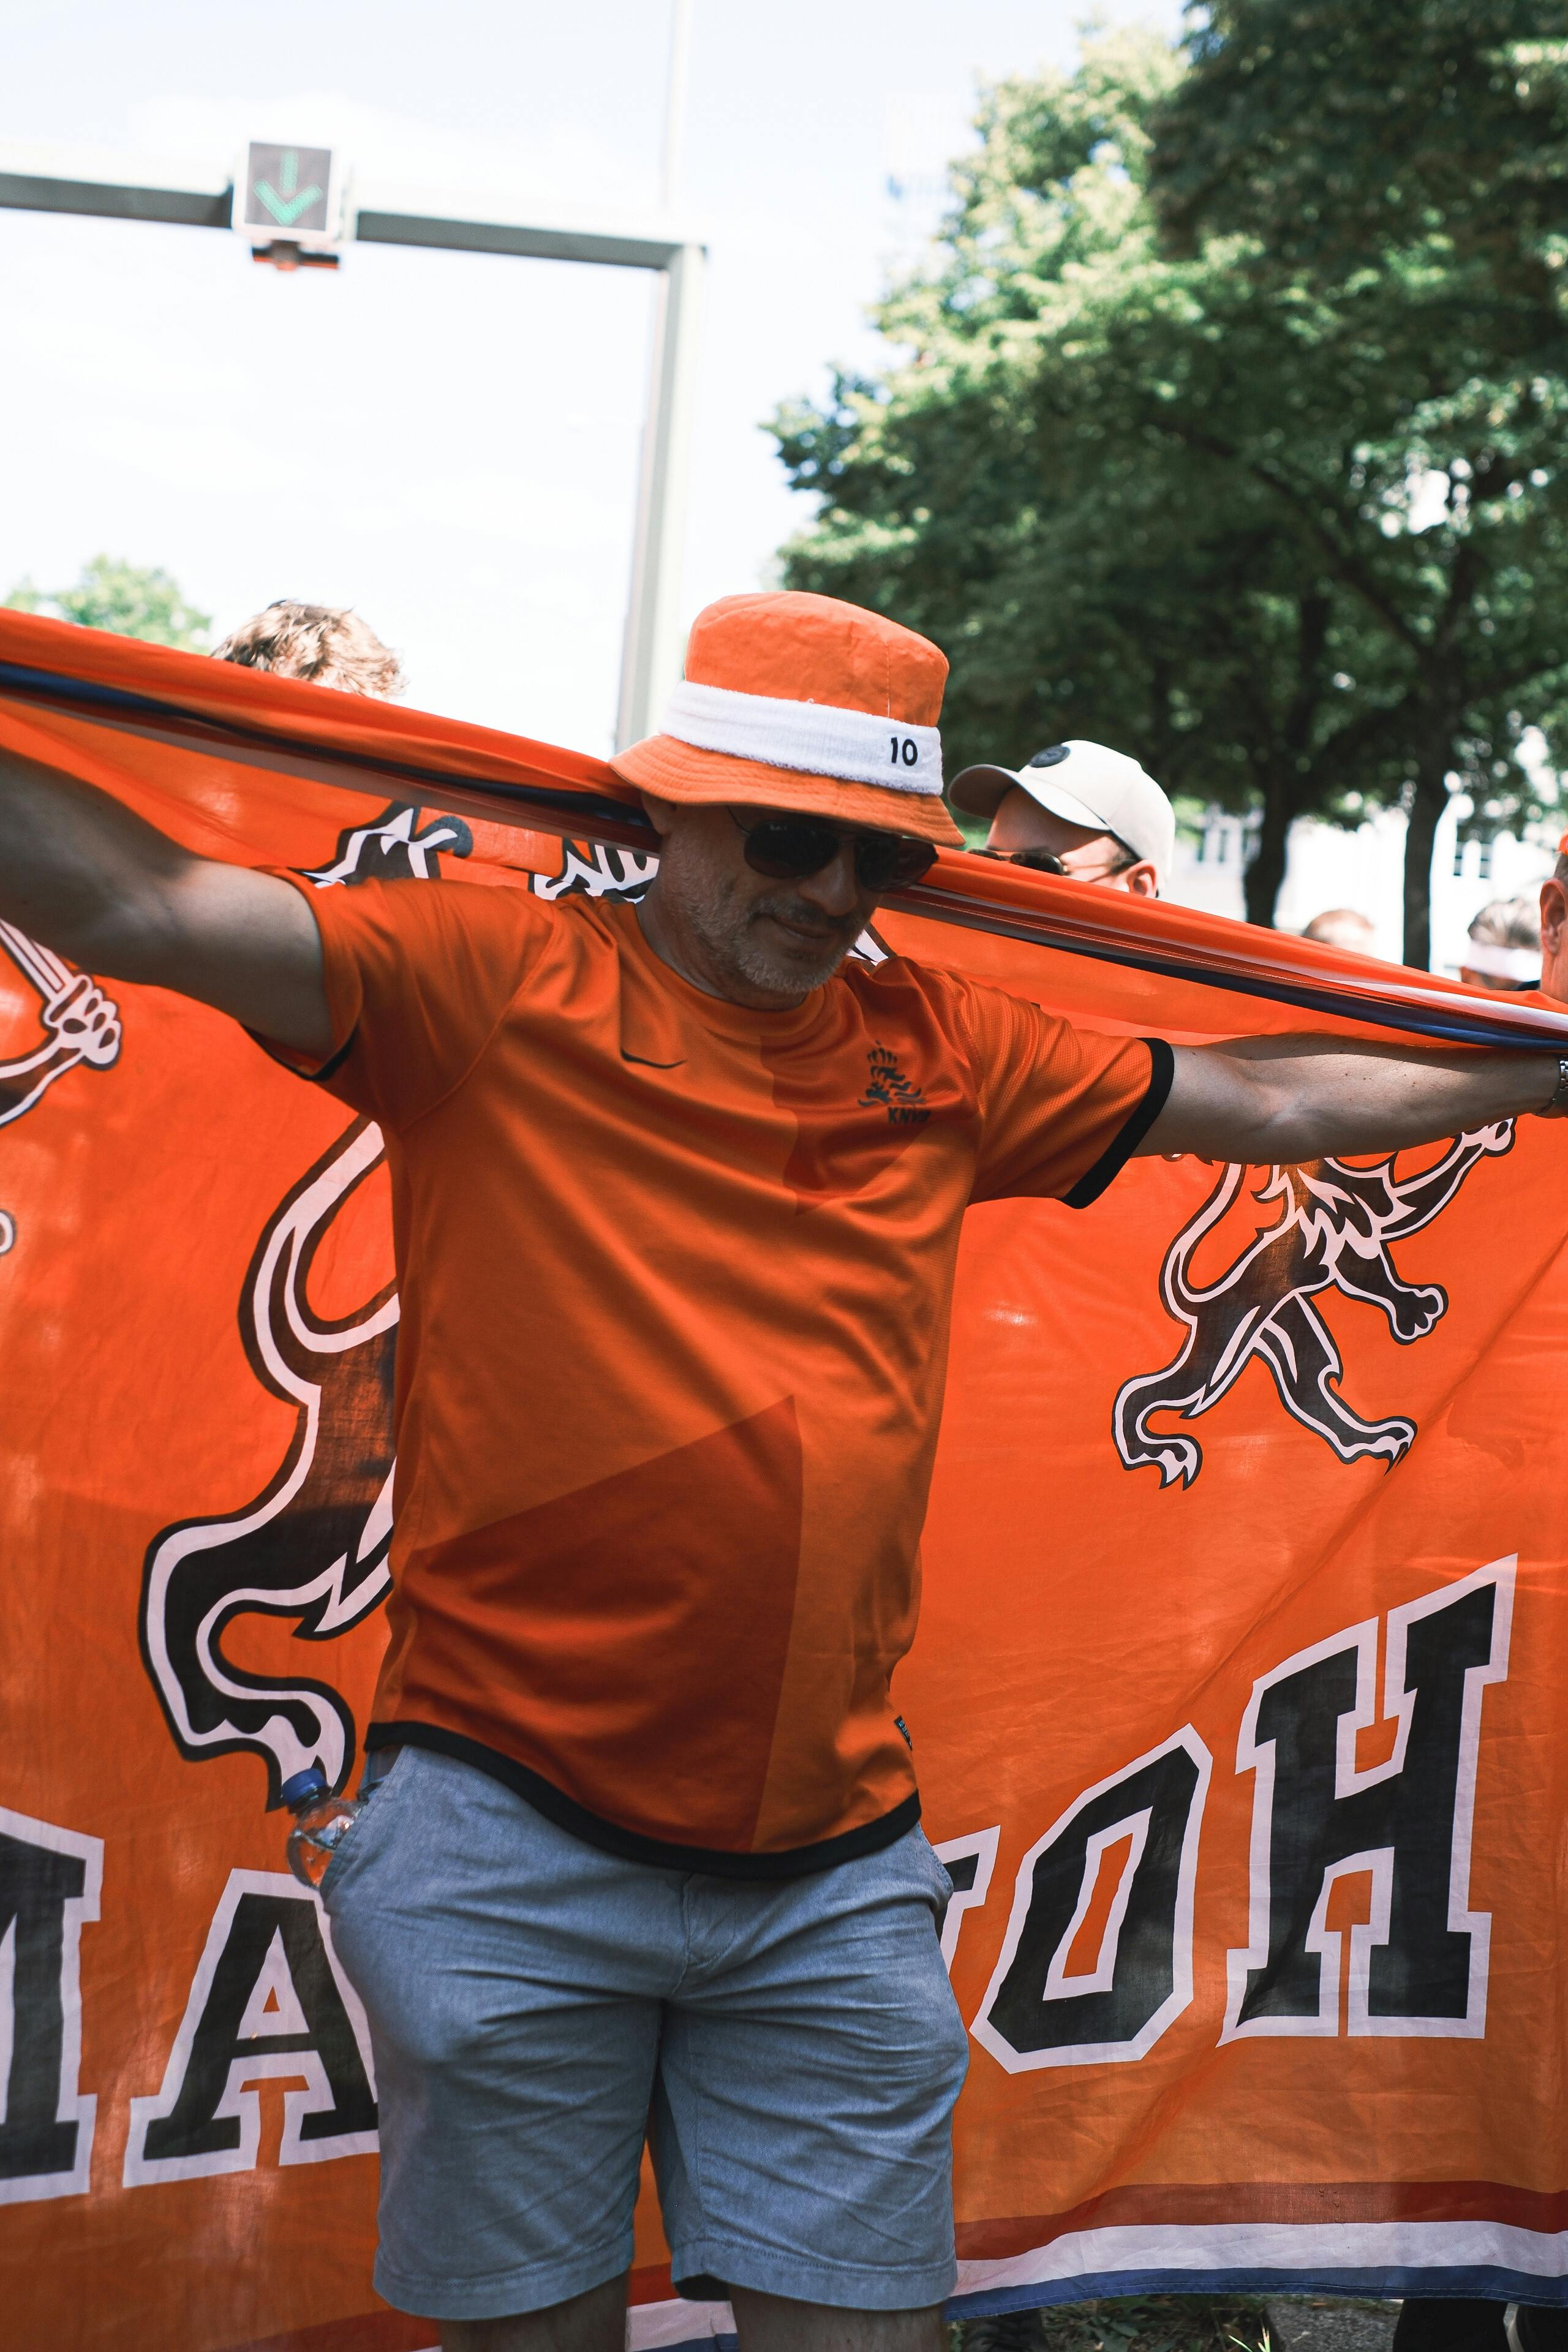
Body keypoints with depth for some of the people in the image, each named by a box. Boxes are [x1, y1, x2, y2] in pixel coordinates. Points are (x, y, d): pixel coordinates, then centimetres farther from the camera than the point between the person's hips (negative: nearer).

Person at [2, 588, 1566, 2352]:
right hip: (515, 1845, -3)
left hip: (837, 1871, 4)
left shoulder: (938, 1049, 10)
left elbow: (1271, 1097, 19)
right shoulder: (497, 982, -3)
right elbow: (145, 911, -12)